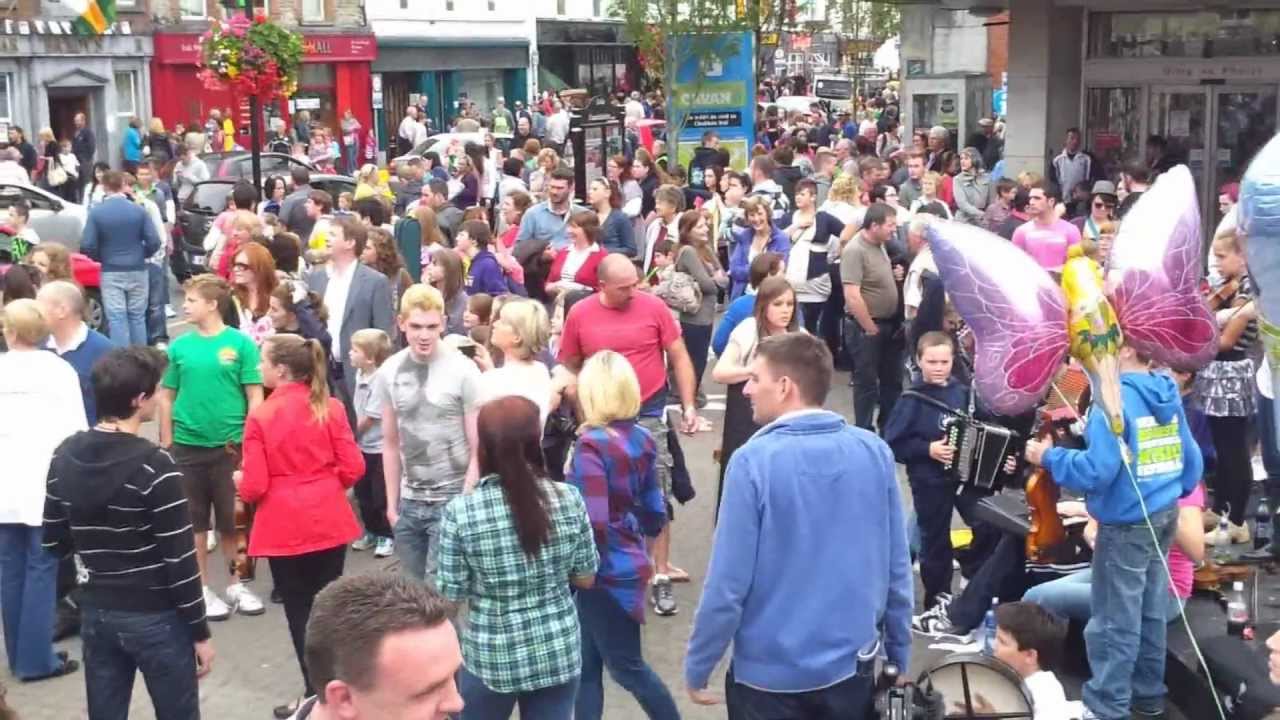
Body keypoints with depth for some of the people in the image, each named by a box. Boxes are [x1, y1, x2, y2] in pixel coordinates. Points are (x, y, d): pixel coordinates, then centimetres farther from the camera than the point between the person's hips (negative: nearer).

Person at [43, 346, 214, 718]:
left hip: (95, 611, 6)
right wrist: (200, 631, -8)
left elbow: (54, 542, 9)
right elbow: (180, 559, -17)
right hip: (155, 616, -6)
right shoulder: (155, 466, -19)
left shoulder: (64, 457, 1)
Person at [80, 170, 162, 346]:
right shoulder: (139, 210, -3)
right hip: (137, 270, 1)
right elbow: (154, 242, -7)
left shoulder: (96, 212, -6)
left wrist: (100, 258, 9)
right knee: (137, 316, 10)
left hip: (111, 272, -1)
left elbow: (87, 246, -10)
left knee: (116, 318, 0)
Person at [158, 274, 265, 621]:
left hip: (230, 445, -2)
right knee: (194, 521, 10)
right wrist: (167, 444, 4)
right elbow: (166, 397, 7)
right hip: (187, 446, 2)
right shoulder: (180, 346, 1)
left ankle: (236, 584, 24)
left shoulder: (240, 343, -6)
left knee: (232, 519, 8)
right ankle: (202, 589, 22)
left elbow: (255, 397, -4)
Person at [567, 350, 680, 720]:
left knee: (626, 666, 9)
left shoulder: (592, 445, -21)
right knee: (587, 665, 16)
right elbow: (655, 512, 9)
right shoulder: (641, 439, 2)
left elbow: (593, 524, -26)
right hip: (625, 564, 8)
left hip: (605, 572, -8)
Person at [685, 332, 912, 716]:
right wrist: (899, 653, 13)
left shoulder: (753, 462, -18)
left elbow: (727, 584, -16)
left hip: (771, 673, -4)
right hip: (852, 667, 4)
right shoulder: (875, 453, -5)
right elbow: (898, 568, 0)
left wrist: (696, 668, -4)